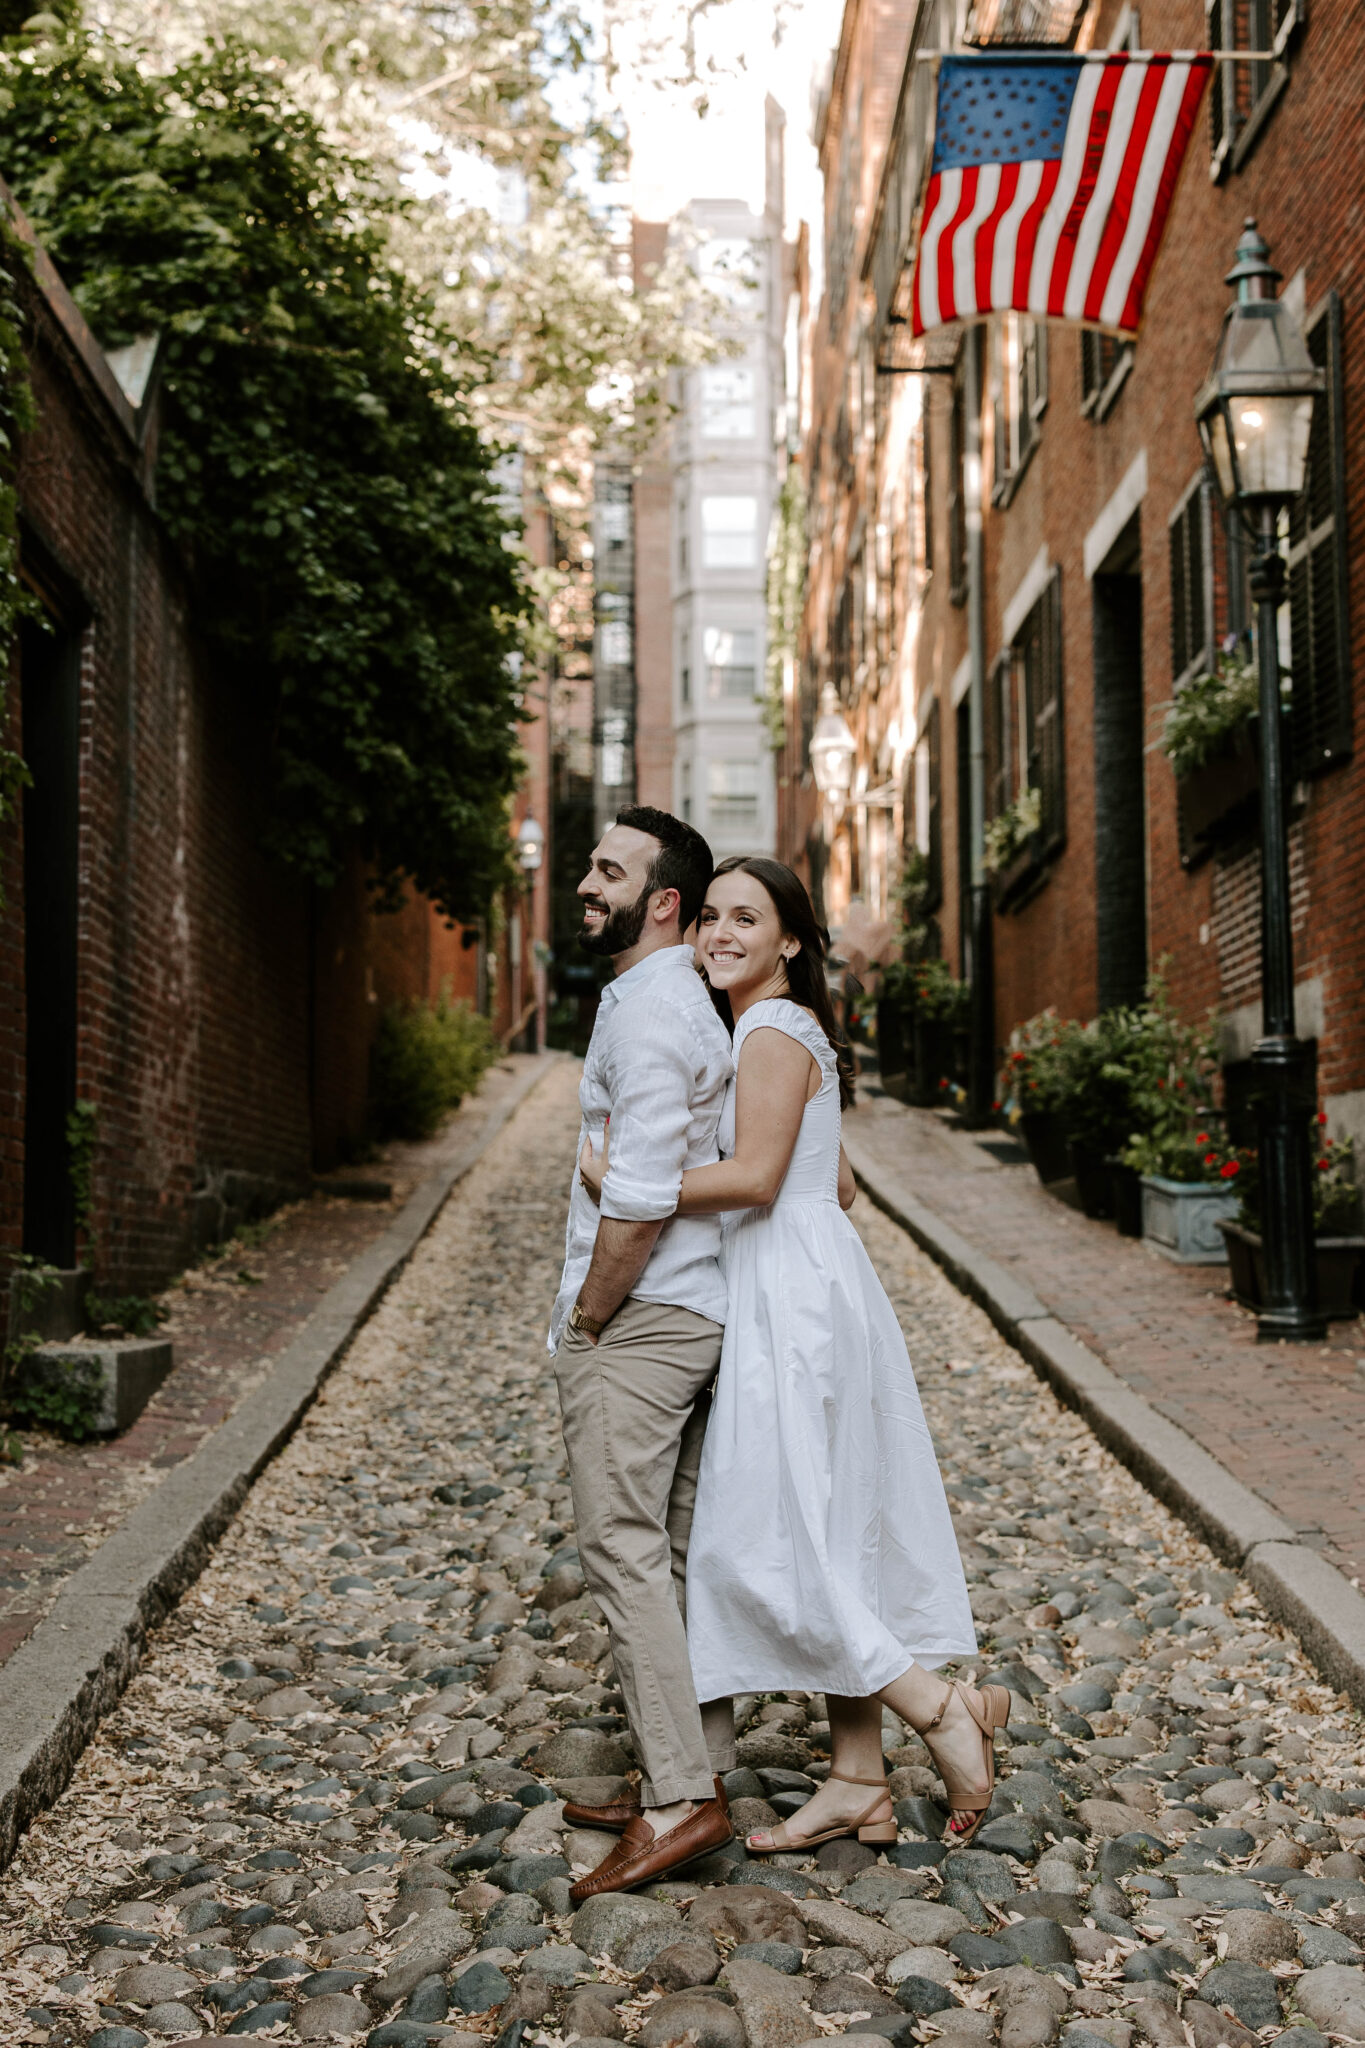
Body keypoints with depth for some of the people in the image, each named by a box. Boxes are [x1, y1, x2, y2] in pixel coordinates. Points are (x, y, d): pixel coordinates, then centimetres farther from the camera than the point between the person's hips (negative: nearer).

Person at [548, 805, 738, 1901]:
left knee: (625, 1553, -8)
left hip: (637, 1321, -10)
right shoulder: (683, 1003, 17)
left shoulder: (648, 1010, -16)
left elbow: (641, 1196, -22)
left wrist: (585, 1320, -11)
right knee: (679, 1553, 12)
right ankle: (697, 1778, 19)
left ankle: (679, 1801, -6)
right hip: (697, 1316, 10)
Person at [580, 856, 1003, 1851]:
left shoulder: (773, 1031, -11)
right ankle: (859, 1785, 15)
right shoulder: (795, 1031, 19)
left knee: (768, 1539, -8)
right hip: (804, 1291, 10)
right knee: (827, 1537, 10)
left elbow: (753, 1177, -21)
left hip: (793, 1300, -10)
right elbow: (840, 1185, 21)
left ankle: (942, 1707, -2)